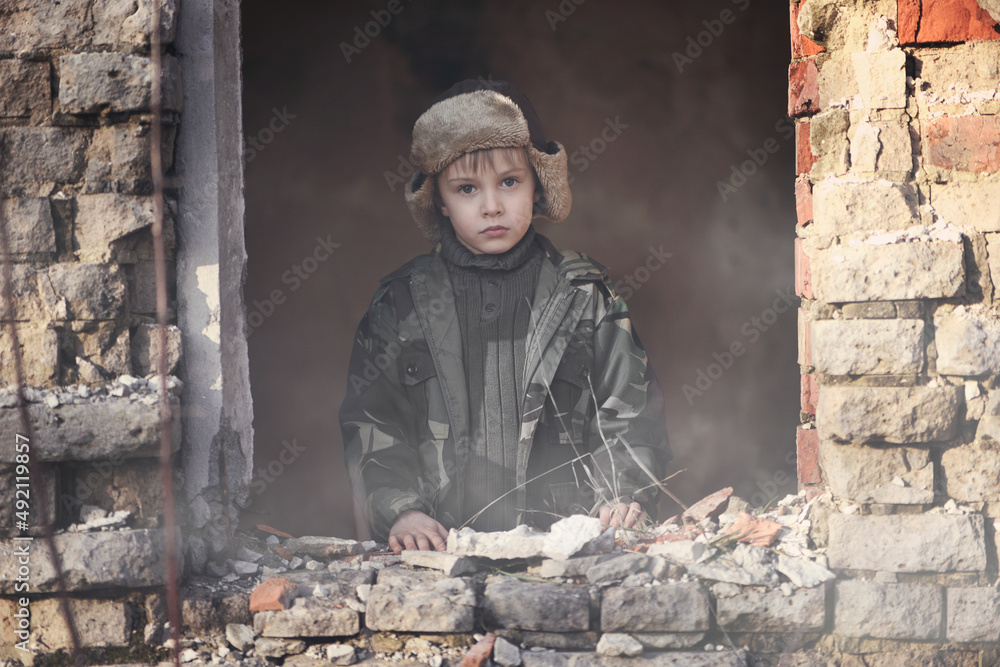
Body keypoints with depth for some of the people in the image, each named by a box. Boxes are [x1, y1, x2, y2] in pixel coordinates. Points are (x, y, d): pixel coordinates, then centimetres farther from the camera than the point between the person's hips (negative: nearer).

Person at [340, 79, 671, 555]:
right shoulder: (401, 303, 11)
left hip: (566, 544, 0)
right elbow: (371, 423, 9)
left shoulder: (585, 295, 11)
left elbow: (630, 414, 10)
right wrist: (400, 511, -6)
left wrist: (622, 498, -6)